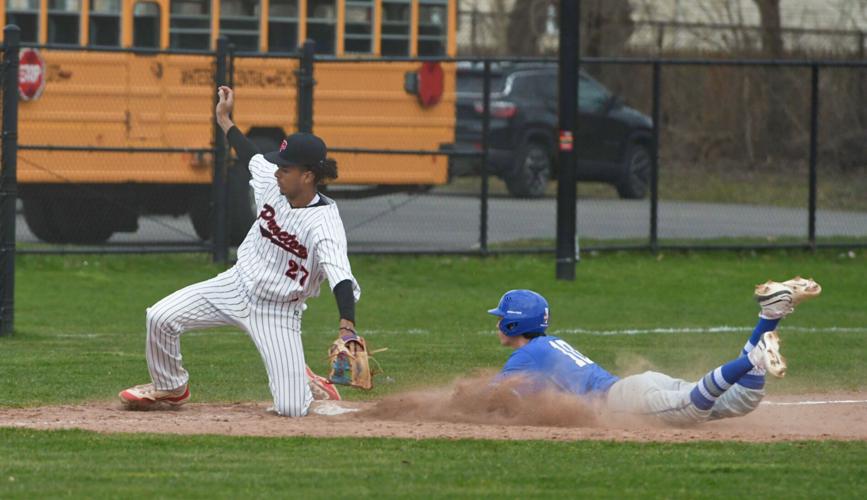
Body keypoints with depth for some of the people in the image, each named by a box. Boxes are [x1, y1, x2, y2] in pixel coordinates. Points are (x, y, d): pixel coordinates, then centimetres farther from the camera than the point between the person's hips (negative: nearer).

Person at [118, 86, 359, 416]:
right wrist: (225, 120, 25)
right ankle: (171, 388, 18)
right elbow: (252, 159, 17)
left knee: (291, 409, -15)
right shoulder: (273, 183, -7)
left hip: (278, 313, -6)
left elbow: (340, 276, -42)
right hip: (237, 287, 6)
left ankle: (304, 384, 24)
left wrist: (347, 327, -57)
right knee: (161, 318, -10)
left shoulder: (324, 222, -27)